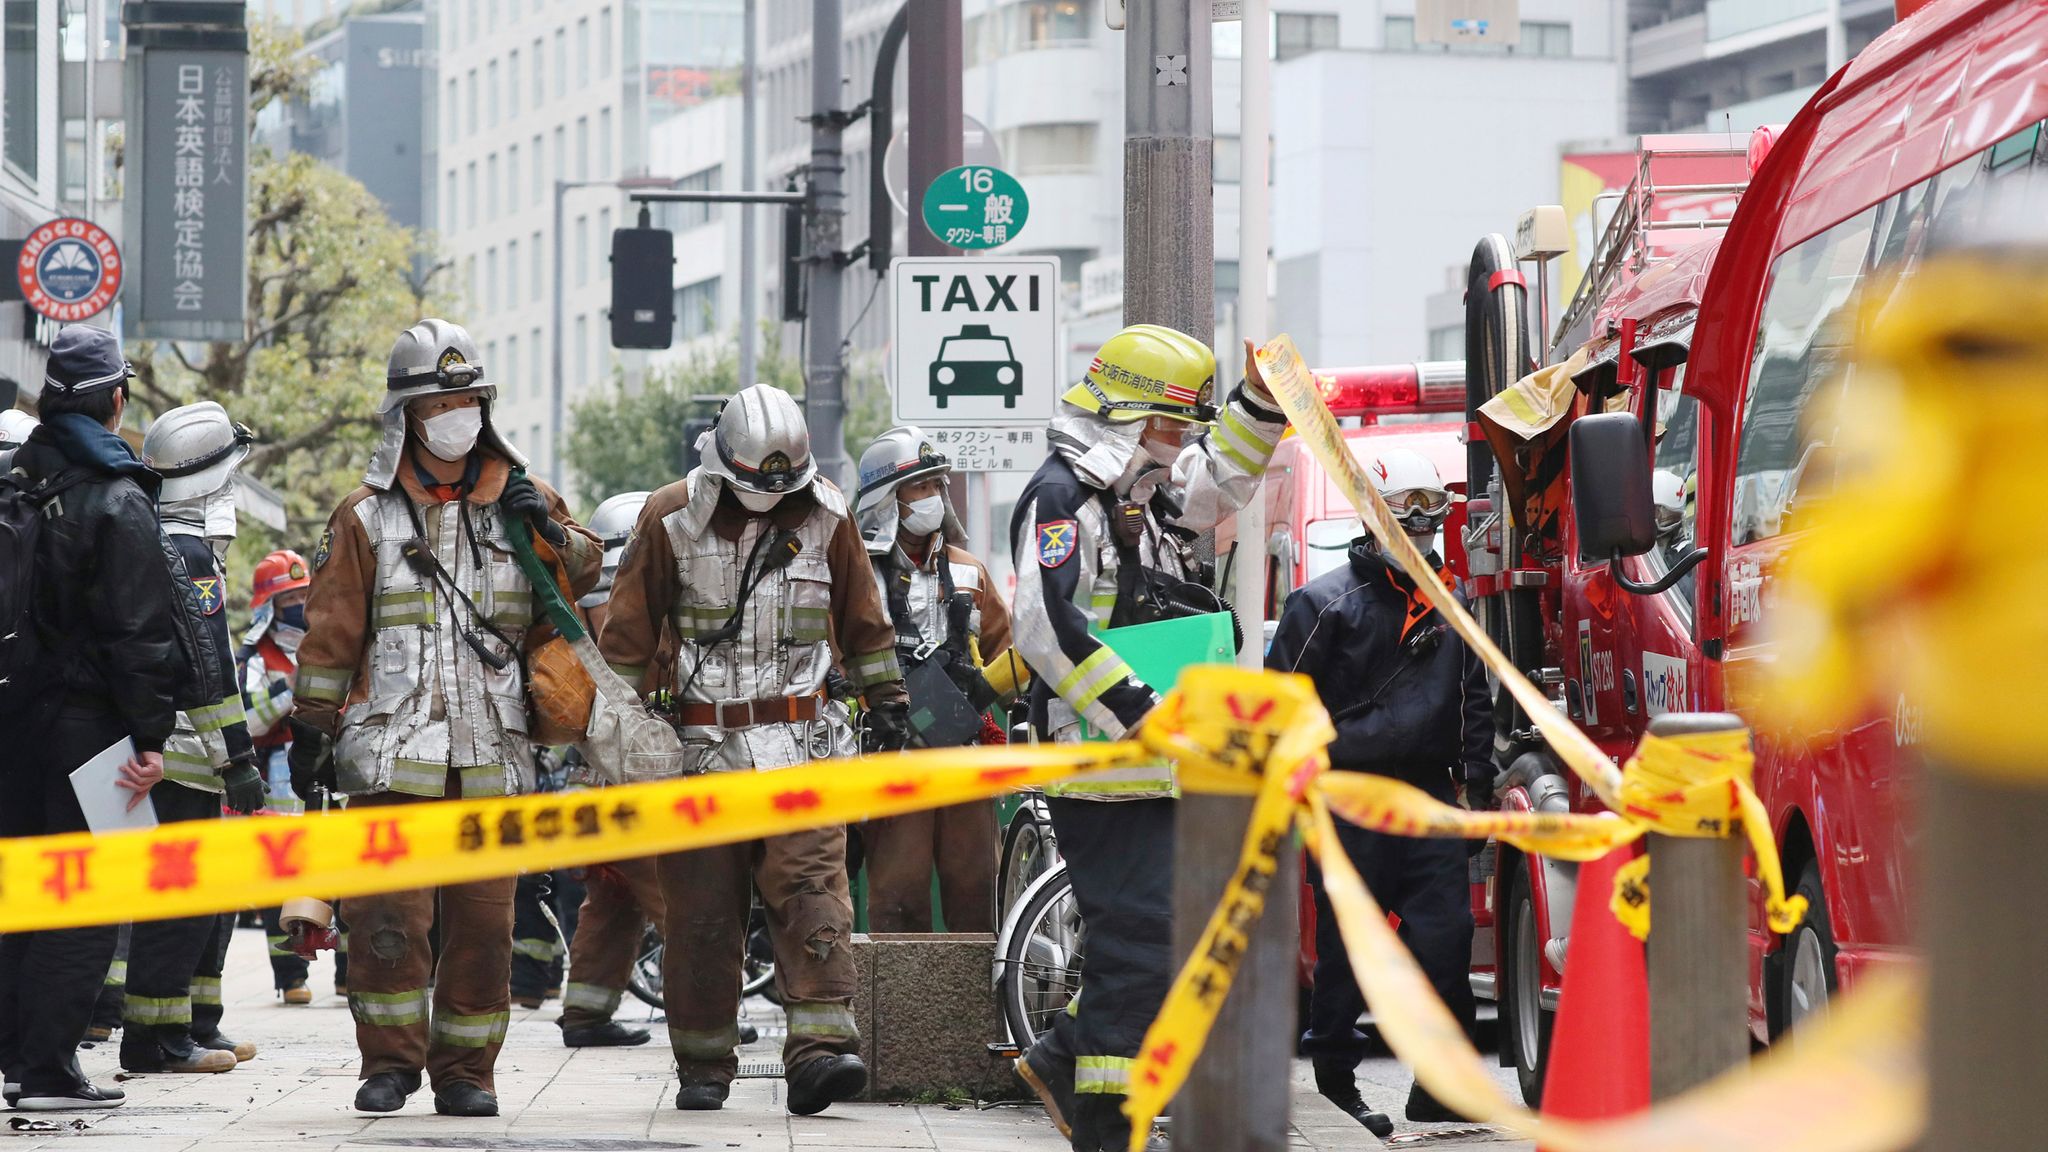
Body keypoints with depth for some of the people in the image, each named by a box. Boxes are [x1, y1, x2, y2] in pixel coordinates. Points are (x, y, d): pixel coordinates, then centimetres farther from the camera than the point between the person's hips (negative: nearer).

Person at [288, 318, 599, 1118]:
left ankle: (466, 1071, 10)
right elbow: (330, 633, 8)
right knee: (388, 913, -9)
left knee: (482, 919, 2)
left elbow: (583, 575, 11)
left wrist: (550, 531, -8)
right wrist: (311, 729, 5)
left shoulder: (517, 502, 14)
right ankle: (391, 1060, 3)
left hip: (491, 753, 2)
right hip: (392, 750, -2)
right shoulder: (367, 517, 7)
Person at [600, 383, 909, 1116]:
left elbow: (861, 617, 19)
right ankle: (703, 1067, 11)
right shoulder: (672, 518, 0)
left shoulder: (825, 517, 6)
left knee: (811, 891, -15)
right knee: (700, 909, 2)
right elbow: (628, 630, 5)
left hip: (801, 746, 0)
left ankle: (820, 1050, -23)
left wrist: (886, 697, 20)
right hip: (702, 745, 0)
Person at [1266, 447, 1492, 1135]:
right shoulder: (1326, 602, -2)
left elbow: (1472, 698, 22)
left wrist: (1478, 776, 15)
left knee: (1446, 933, -3)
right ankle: (1335, 1087, 9)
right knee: (1346, 947, 0)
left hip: (1428, 796, 4)